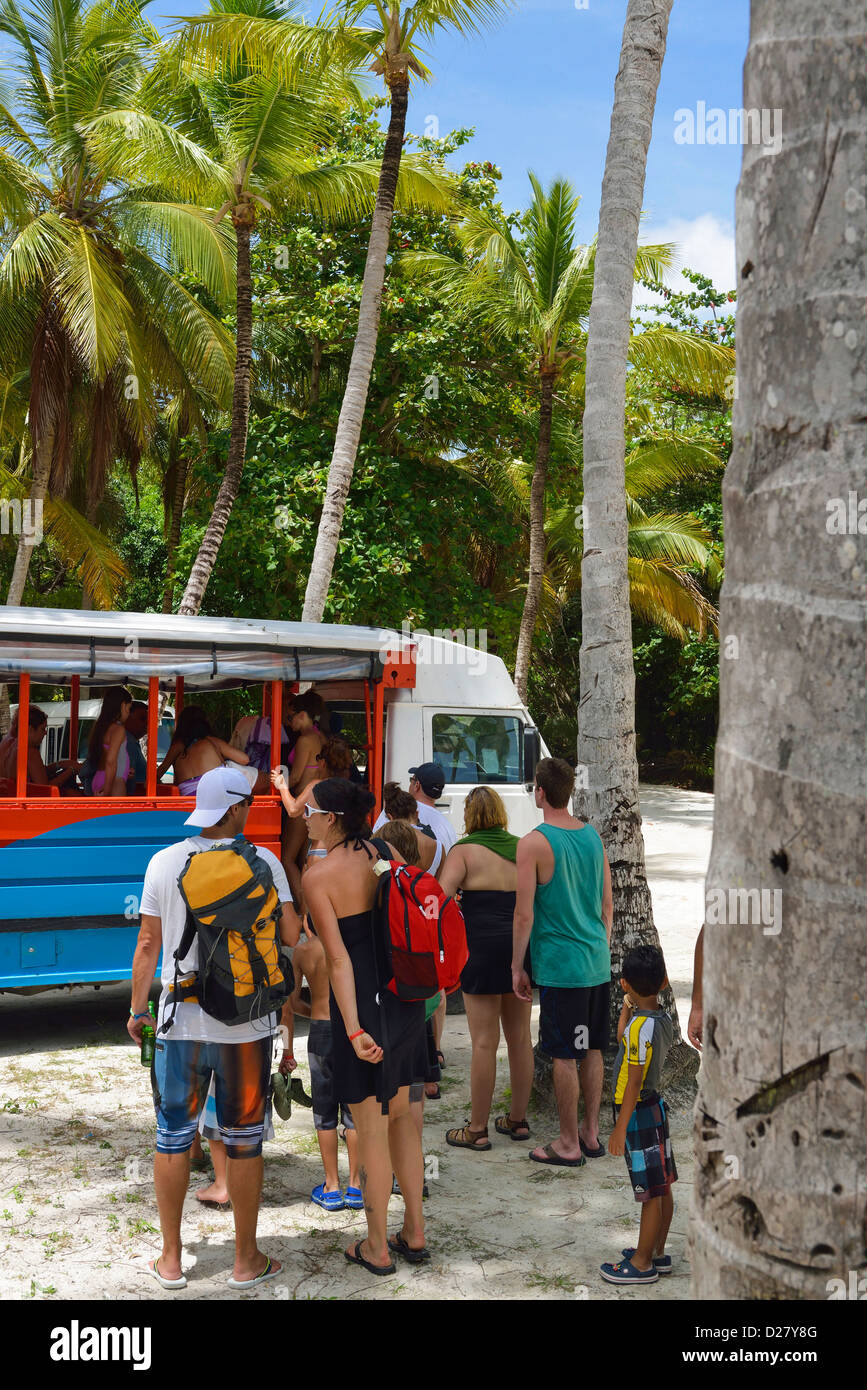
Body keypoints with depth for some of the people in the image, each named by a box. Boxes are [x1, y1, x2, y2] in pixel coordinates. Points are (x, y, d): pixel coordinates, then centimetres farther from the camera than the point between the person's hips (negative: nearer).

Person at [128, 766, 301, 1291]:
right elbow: (292, 936, -9)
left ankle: (171, 1260, 23)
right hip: (246, 1025, -1)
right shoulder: (263, 862, -7)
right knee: (244, 1142, 10)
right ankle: (247, 1261, 20)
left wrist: (138, 1010, 14)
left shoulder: (164, 863, -1)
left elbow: (148, 945, 3)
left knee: (173, 1139, 14)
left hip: (181, 1024, 1)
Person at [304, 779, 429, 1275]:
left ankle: (377, 1248, 20)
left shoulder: (319, 875, -13)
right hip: (405, 997, 6)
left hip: (363, 1004, -6)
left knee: (371, 1128, 7)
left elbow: (339, 958, -18)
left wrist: (353, 1029, -20)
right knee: (401, 1115, 19)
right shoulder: (381, 856, 4)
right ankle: (415, 1233, 29)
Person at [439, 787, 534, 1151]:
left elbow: (439, 896, -17)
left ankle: (477, 1129, 7)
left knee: (484, 1043, -1)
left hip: (485, 948, -5)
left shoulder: (465, 850, -6)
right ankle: (518, 1119, 25)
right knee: (520, 1037, 14)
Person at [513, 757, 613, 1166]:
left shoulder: (534, 844, -13)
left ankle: (568, 1145, 9)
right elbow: (607, 905, 13)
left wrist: (517, 968, -5)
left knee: (564, 1056, 1)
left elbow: (524, 915, -13)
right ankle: (591, 1134, 24)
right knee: (591, 1050, 14)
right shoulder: (593, 836, 7)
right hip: (597, 962, 7)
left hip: (561, 965, -7)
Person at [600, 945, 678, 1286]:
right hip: (654, 1106, 9)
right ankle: (657, 1253, 29)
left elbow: (634, 1082, -22)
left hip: (638, 1113, -9)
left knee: (650, 1192, 1)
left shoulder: (640, 1027, -24)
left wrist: (620, 1128, -16)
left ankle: (642, 1263, 12)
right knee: (662, 1187, 16)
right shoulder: (663, 1020, 2)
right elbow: (623, 1038, 19)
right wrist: (628, 1006, 16)